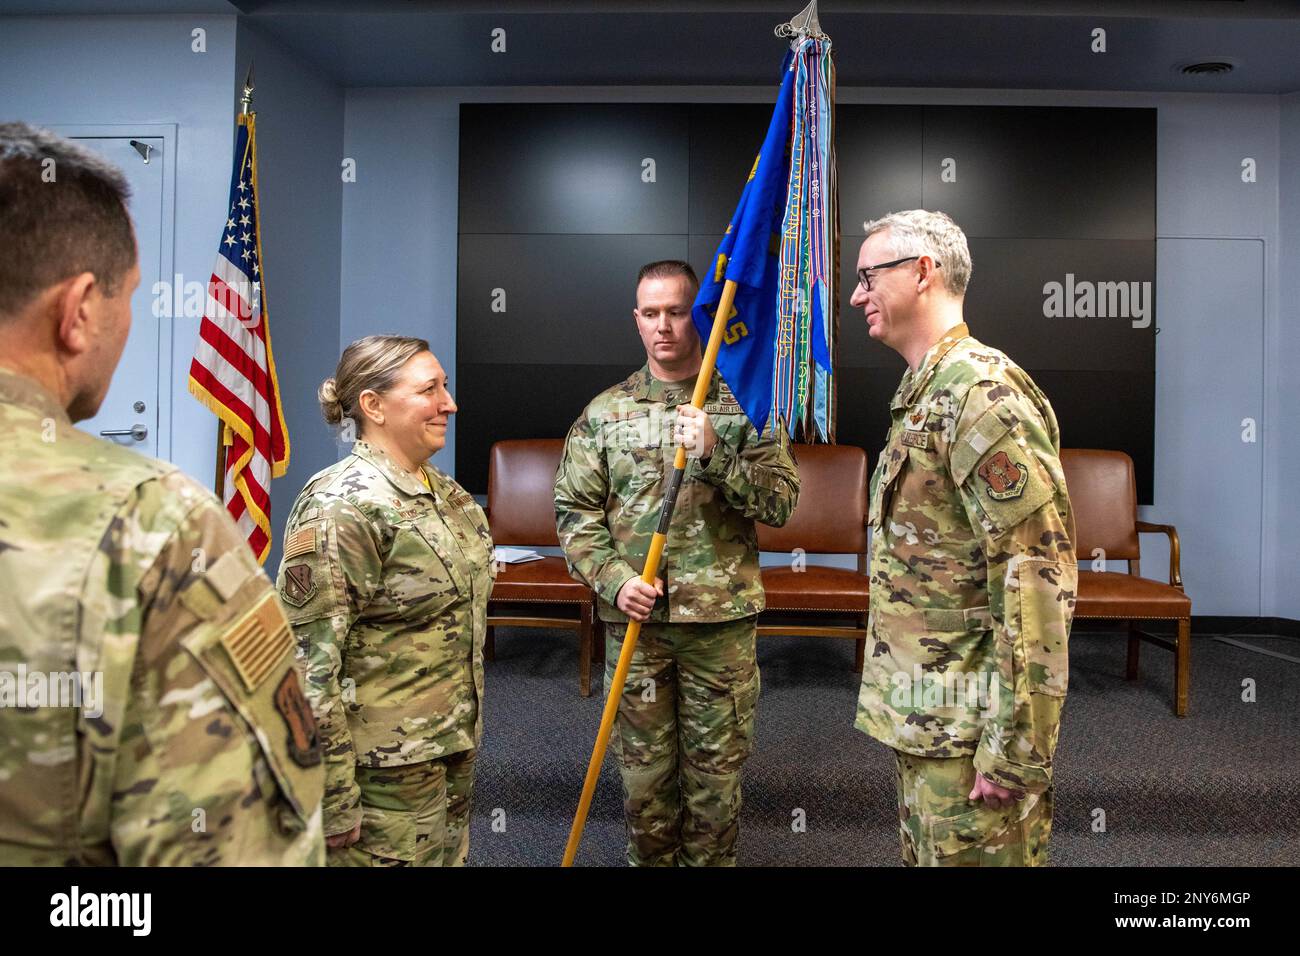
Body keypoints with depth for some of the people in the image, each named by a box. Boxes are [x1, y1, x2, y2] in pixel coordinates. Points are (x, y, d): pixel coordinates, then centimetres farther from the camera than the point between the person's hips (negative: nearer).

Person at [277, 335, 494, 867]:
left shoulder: (446, 494, 6)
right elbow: (309, 662, -22)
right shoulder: (339, 507, -20)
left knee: (449, 857, 21)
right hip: (383, 766, -8)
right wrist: (333, 800, -20)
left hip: (454, 746, 8)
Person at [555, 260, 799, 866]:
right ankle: (651, 859, 35)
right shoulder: (604, 413, 4)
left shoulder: (744, 404, 0)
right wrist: (612, 579, -11)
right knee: (644, 770, 14)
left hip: (722, 618, -1)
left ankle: (711, 861, 33)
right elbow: (575, 512, 3)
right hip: (635, 618, 1)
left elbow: (781, 502, -6)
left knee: (717, 770, 12)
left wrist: (715, 456, -20)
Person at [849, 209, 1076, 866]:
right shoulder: (923, 392, 13)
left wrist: (1017, 748, -22)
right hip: (926, 715, 10)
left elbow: (1039, 577, -23)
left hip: (967, 730, -9)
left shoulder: (982, 390, -18)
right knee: (924, 854, 21)